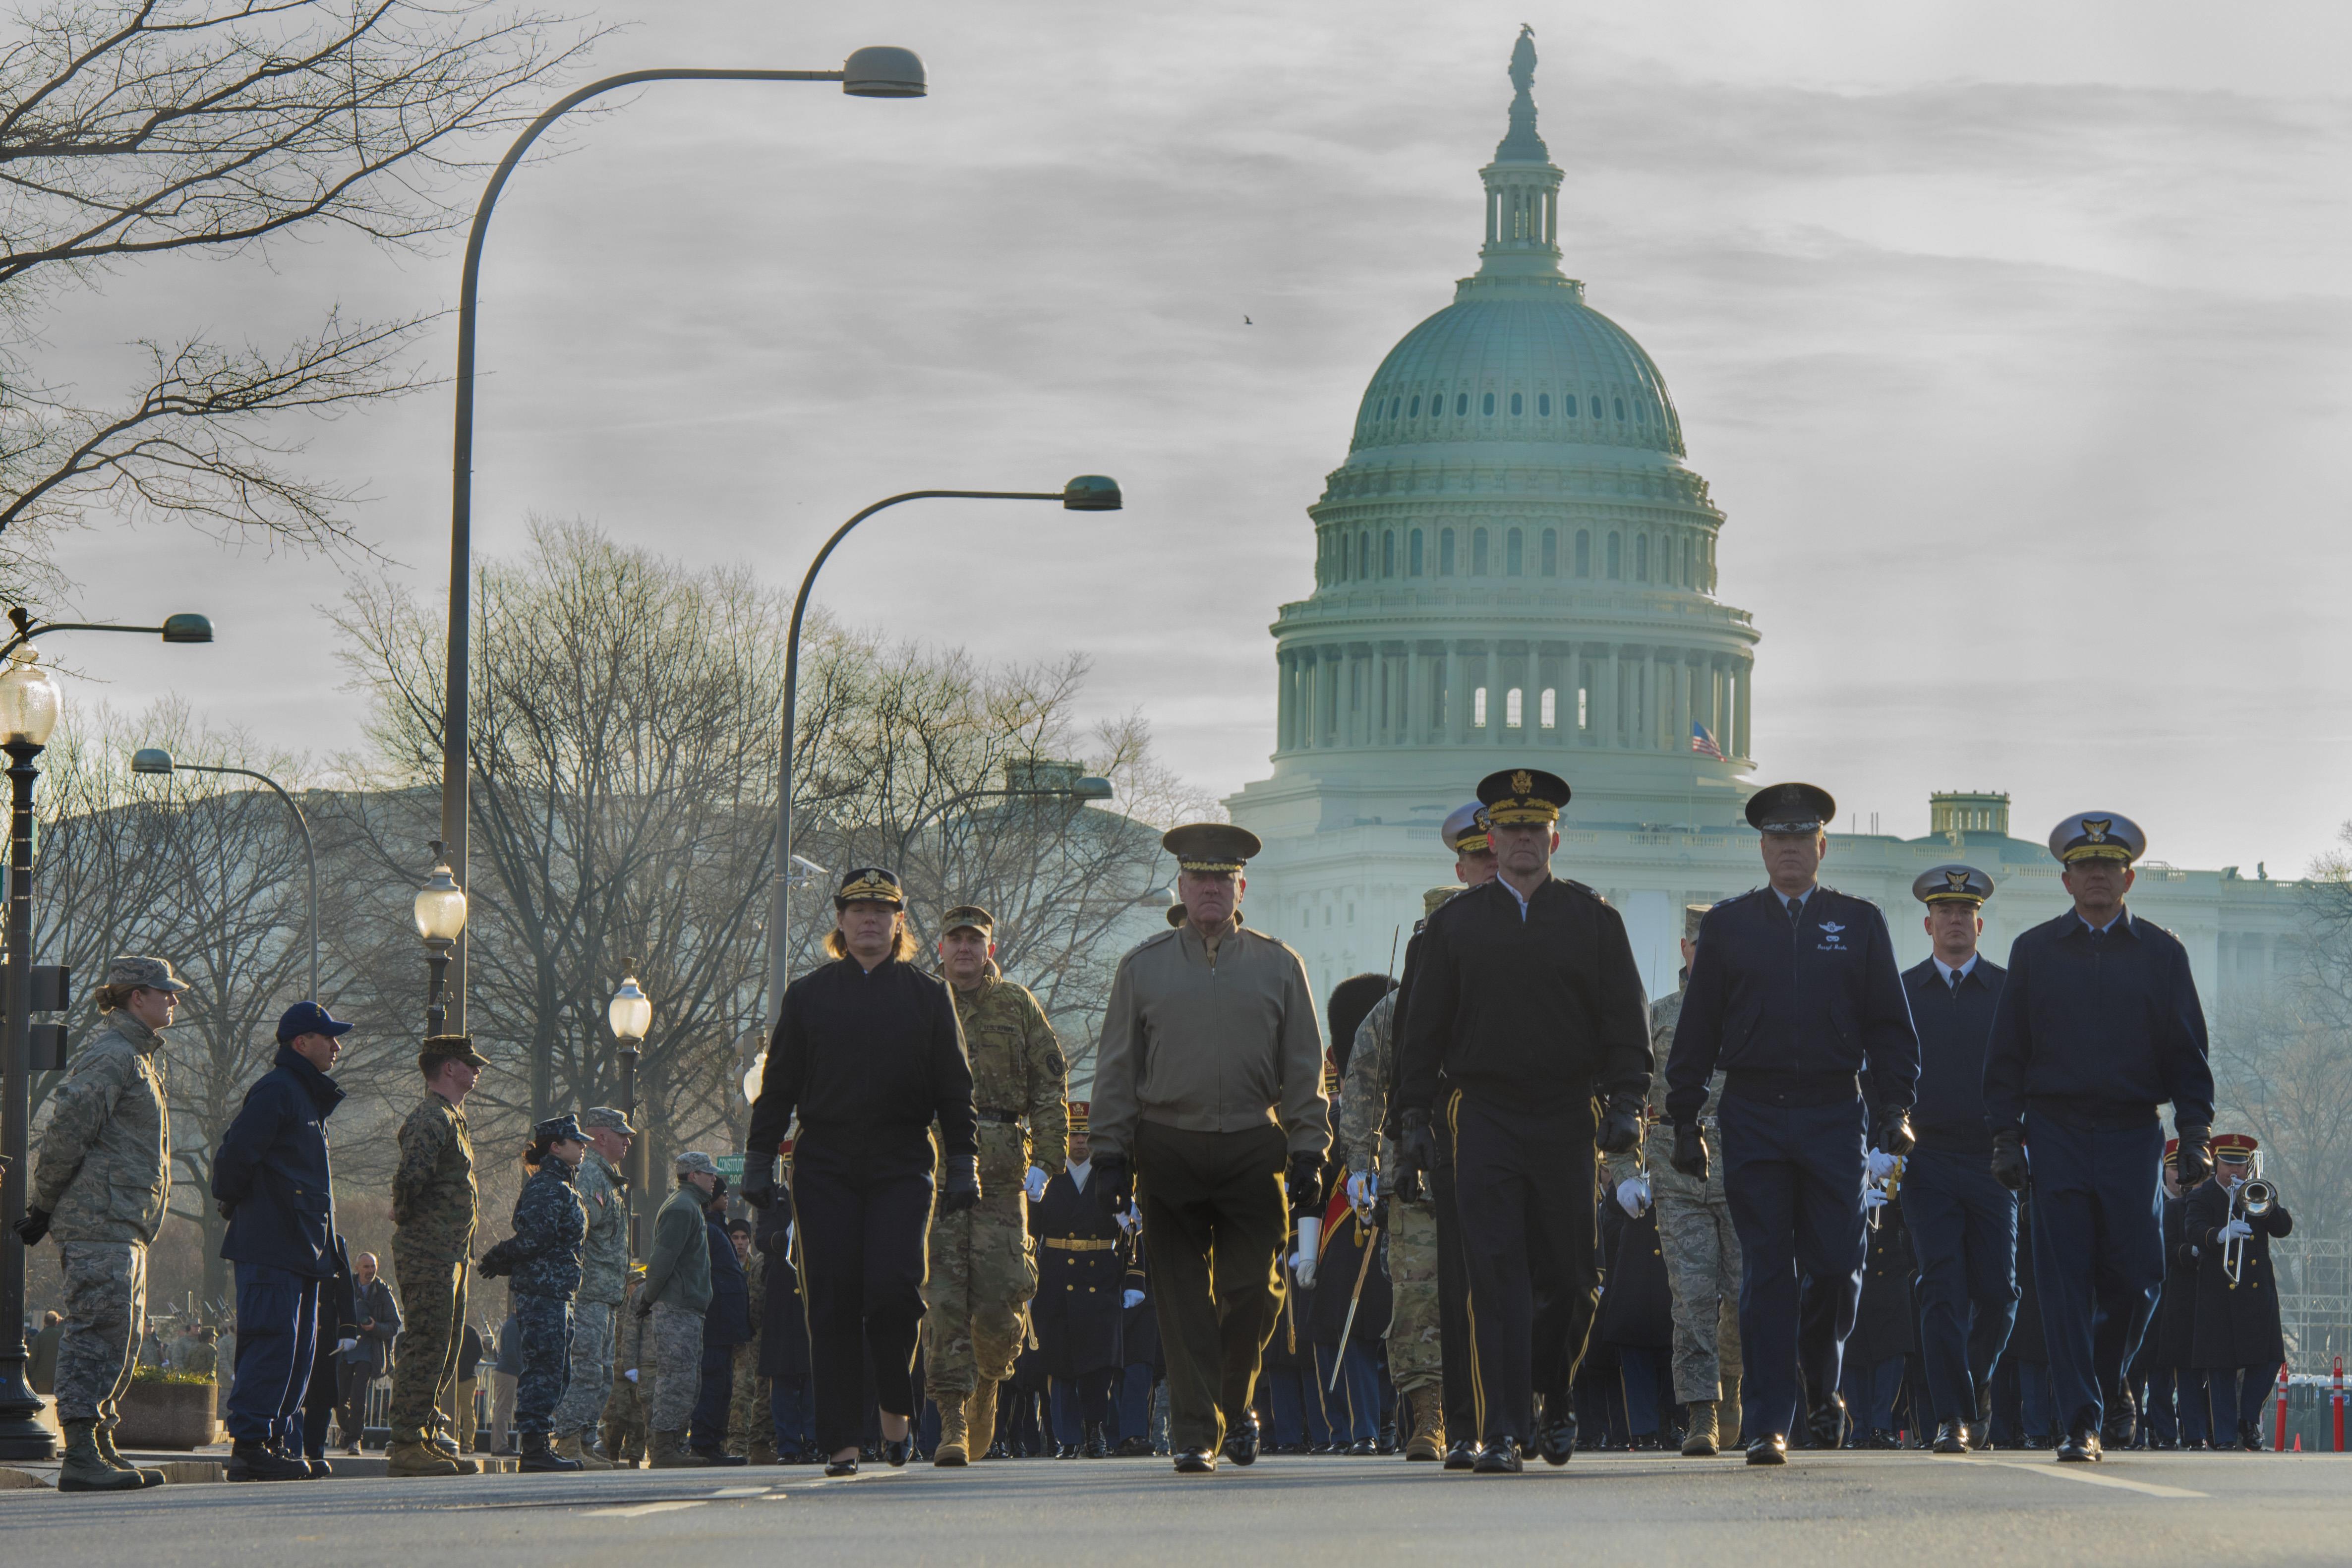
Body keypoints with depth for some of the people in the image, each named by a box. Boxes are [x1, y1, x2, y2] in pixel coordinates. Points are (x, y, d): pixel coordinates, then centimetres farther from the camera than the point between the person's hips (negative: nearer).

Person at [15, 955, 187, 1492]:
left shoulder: (137, 1058, 22)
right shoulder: (111, 1055, -12)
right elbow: (67, 1130, -17)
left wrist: (45, 1210, 20)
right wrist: (43, 1207, -13)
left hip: (126, 1226, 11)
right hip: (99, 1222, -11)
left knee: (122, 1343, 13)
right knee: (98, 1333, -14)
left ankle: (101, 1451, 18)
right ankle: (81, 1457, -17)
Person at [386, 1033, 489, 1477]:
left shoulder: (452, 1119, 22)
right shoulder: (430, 1118, -12)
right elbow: (410, 1176, -25)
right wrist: (407, 1220, -11)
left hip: (450, 1254, 10)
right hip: (429, 1253, -10)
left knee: (443, 1353, 13)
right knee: (425, 1349, -11)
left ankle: (427, 1436, 17)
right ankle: (407, 1445, -12)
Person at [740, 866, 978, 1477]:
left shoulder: (928, 997, 10)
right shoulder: (808, 996, 11)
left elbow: (954, 1088, 10)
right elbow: (778, 1086, 12)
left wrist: (963, 1164, 3)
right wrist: (759, 1161, 6)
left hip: (902, 1168, -1)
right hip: (825, 1169, 1)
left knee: (894, 1287, -16)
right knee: (833, 1301, -3)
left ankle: (896, 1410, 7)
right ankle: (841, 1442, 1)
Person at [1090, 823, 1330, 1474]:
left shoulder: (1278, 966, 9)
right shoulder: (1142, 968, 8)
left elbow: (1304, 1070, 9)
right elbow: (1116, 1069, 8)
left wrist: (1309, 1153, 1)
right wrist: (1111, 1154, 0)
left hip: (1254, 1151, 0)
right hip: (1170, 1150, 0)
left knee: (1254, 1291, -1)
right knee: (1183, 1299, -3)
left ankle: (1234, 1404, 22)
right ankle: (1195, 1433, 0)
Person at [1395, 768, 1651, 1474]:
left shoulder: (1592, 918, 7)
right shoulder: (1454, 922, 9)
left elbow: (1626, 1017, 4)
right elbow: (1425, 1026, 10)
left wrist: (1627, 1102, -7)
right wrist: (1416, 1116, 4)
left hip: (1566, 1120, 1)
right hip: (1485, 1117, -1)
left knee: (1569, 1275, 6)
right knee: (1497, 1276, -9)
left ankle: (1556, 1396, 30)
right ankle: (1504, 1433, -12)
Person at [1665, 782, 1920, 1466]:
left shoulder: (1859, 923, 10)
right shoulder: (1728, 925, 10)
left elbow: (1890, 1025, 9)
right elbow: (1696, 1030, 10)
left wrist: (1896, 1107, -2)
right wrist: (1685, 1120, 5)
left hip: (1834, 1114, 0)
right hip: (1753, 1114, 0)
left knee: (1837, 1266, -3)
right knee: (1767, 1273, -4)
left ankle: (1820, 1384, 23)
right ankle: (1768, 1423, -3)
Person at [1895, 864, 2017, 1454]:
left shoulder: (2009, 991, 7)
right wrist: (1885, 1145, -4)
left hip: (1993, 1161, 0)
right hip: (1927, 1161, 0)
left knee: (1996, 1291, -1)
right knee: (1943, 1290, -9)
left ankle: (1978, 1380, 27)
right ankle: (1953, 1416, -9)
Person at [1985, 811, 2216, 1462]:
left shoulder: (2162, 954, 9)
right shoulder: (2033, 951, 10)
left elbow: (2188, 1053, 8)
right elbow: (2007, 1053, 9)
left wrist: (2194, 1133, -3)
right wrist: (2006, 1135, 0)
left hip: (2134, 1136, 0)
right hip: (2056, 1133, 0)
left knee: (2138, 1278, -3)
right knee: (2066, 1282, -6)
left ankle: (2108, 1381, 25)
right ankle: (2080, 1422, -5)